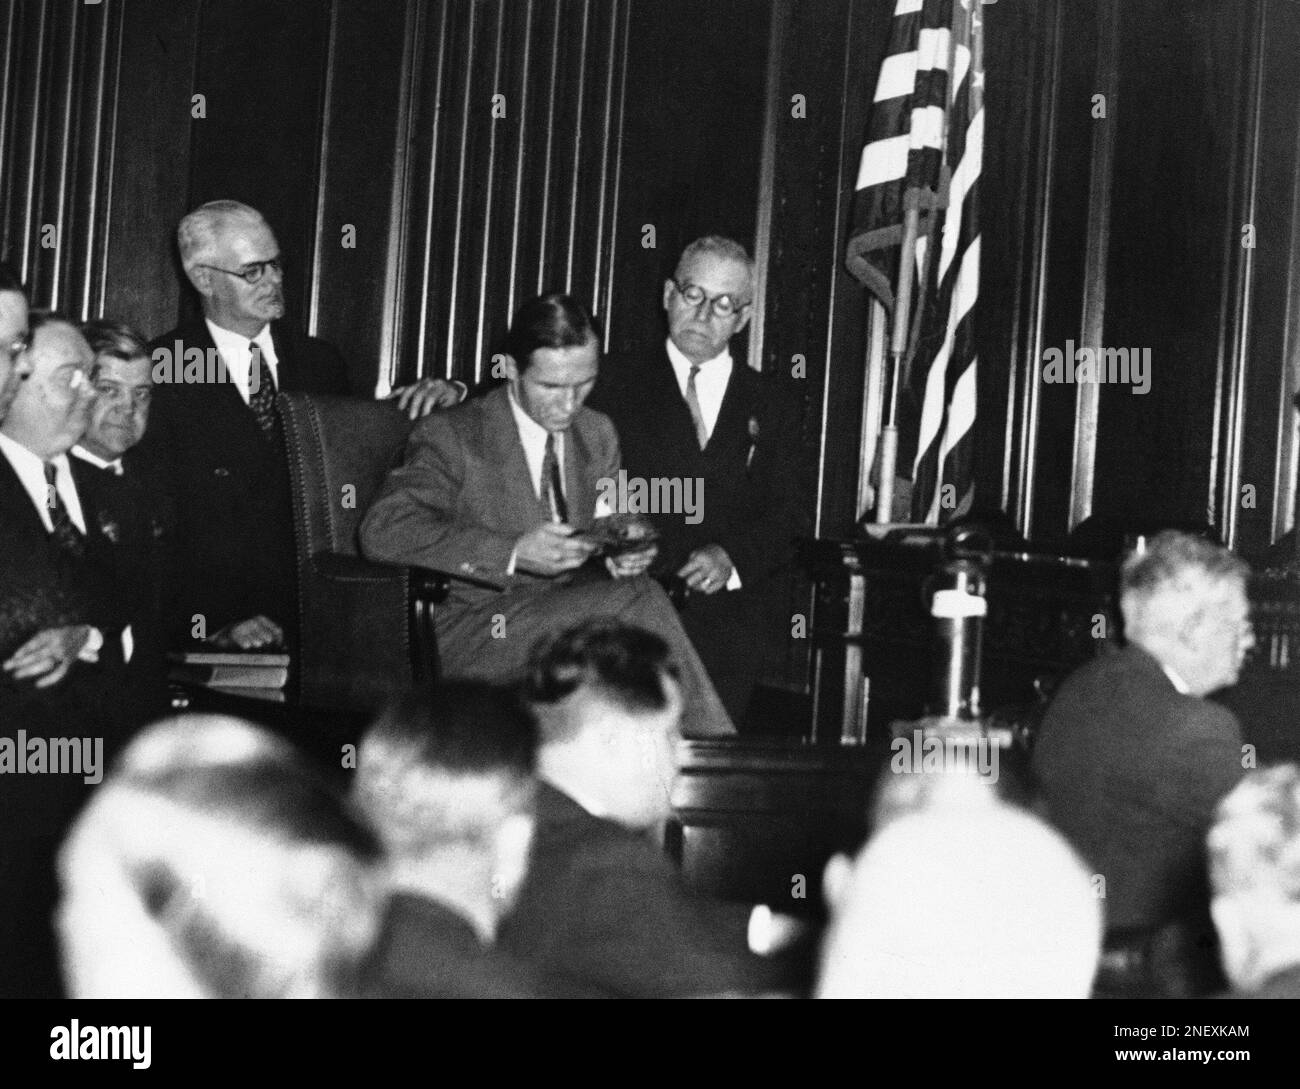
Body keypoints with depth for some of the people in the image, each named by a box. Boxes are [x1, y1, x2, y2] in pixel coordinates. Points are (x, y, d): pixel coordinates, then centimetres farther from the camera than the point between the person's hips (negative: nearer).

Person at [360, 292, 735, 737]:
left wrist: (621, 554, -3)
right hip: (473, 630, -6)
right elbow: (383, 530, -19)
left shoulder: (598, 436, 16)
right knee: (635, 597, -29)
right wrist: (513, 554, -26)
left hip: (573, 618, 6)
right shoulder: (452, 437, -6)